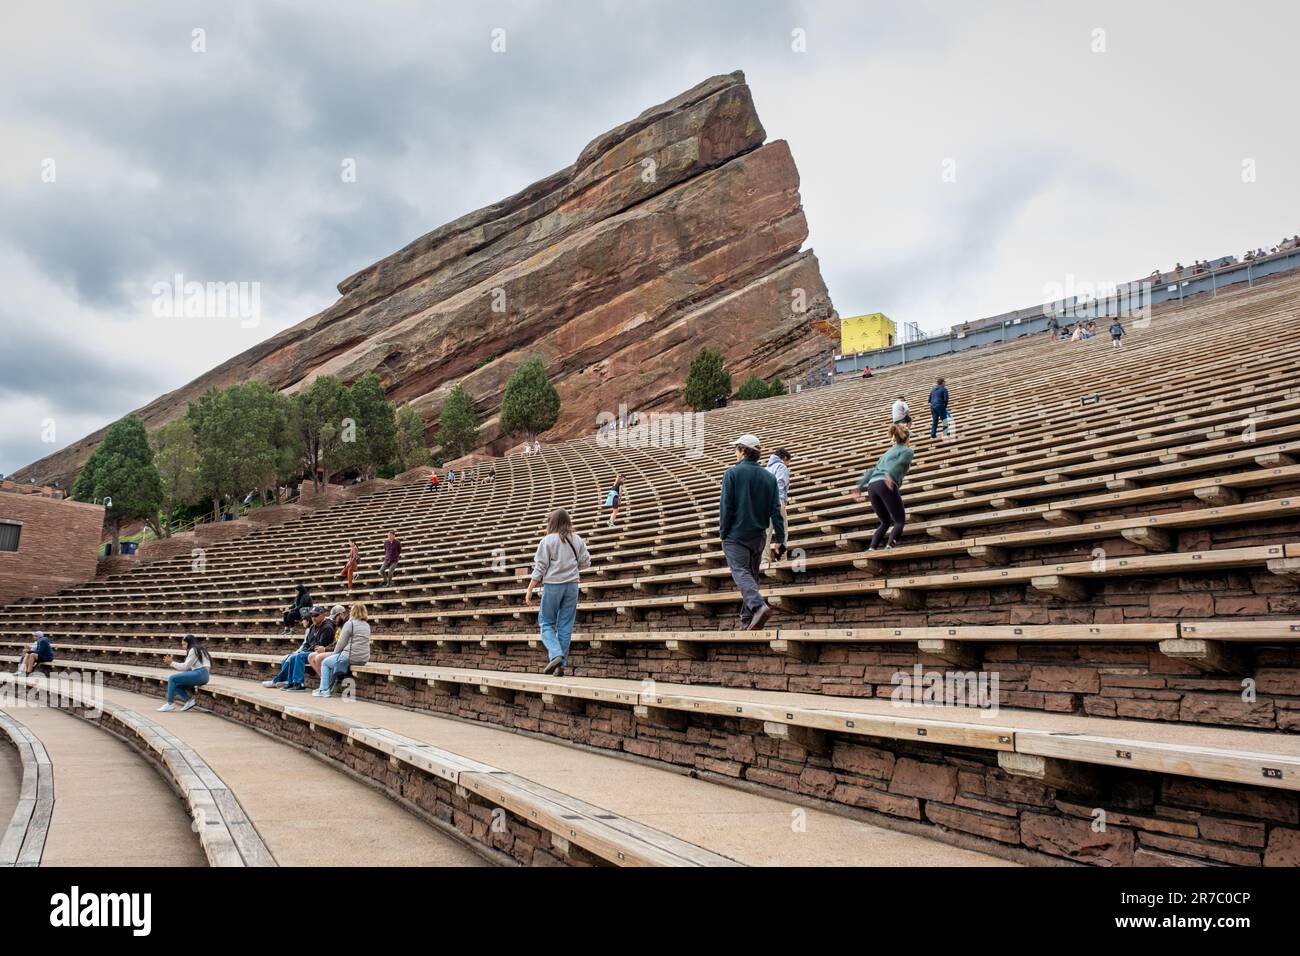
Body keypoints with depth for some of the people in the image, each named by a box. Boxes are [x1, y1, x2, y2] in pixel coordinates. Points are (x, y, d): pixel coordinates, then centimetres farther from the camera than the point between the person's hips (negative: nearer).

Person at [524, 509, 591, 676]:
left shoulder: (547, 541, -7)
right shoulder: (577, 540, 4)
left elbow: (539, 568, -8)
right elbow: (585, 563, 9)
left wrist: (529, 590, -3)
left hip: (553, 585, -4)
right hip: (572, 585, 4)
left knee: (546, 622, 8)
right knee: (566, 625, 7)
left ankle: (555, 654, -12)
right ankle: (561, 665, 8)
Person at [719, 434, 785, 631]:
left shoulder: (733, 473, -7)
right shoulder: (769, 477, 7)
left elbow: (726, 506, -11)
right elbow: (776, 510, 3)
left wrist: (723, 532, -2)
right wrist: (779, 539, 3)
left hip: (736, 535, -5)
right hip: (758, 535, 5)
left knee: (741, 572, -10)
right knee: (752, 575, 13)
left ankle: (759, 606, -34)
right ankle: (747, 622, 14)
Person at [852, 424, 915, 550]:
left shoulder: (888, 452, 33)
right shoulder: (907, 450, 14)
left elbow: (873, 470, 25)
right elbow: (898, 463, -8)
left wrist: (860, 487, 20)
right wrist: (889, 475, -27)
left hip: (872, 485, 7)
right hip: (886, 485, -6)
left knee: (885, 522, 18)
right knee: (900, 521, 1)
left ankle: (871, 549, -1)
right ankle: (889, 547, -24)